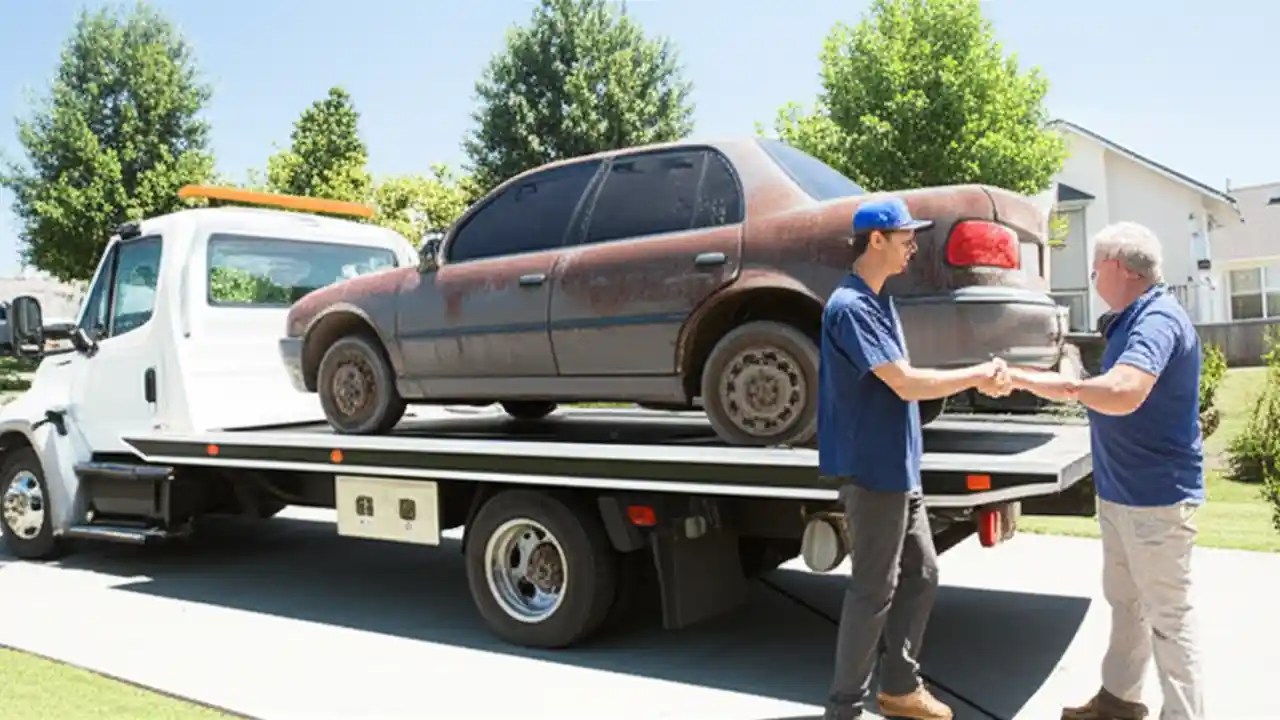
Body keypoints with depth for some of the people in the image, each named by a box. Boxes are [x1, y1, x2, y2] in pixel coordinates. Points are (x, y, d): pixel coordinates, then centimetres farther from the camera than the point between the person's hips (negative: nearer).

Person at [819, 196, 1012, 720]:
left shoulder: (878, 301, 13)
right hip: (871, 470, -10)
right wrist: (977, 375, -11)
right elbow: (905, 384, -22)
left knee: (921, 575, 16)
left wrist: (979, 380, 4)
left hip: (898, 468, 10)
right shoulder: (850, 306, -19)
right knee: (874, 590, -1)